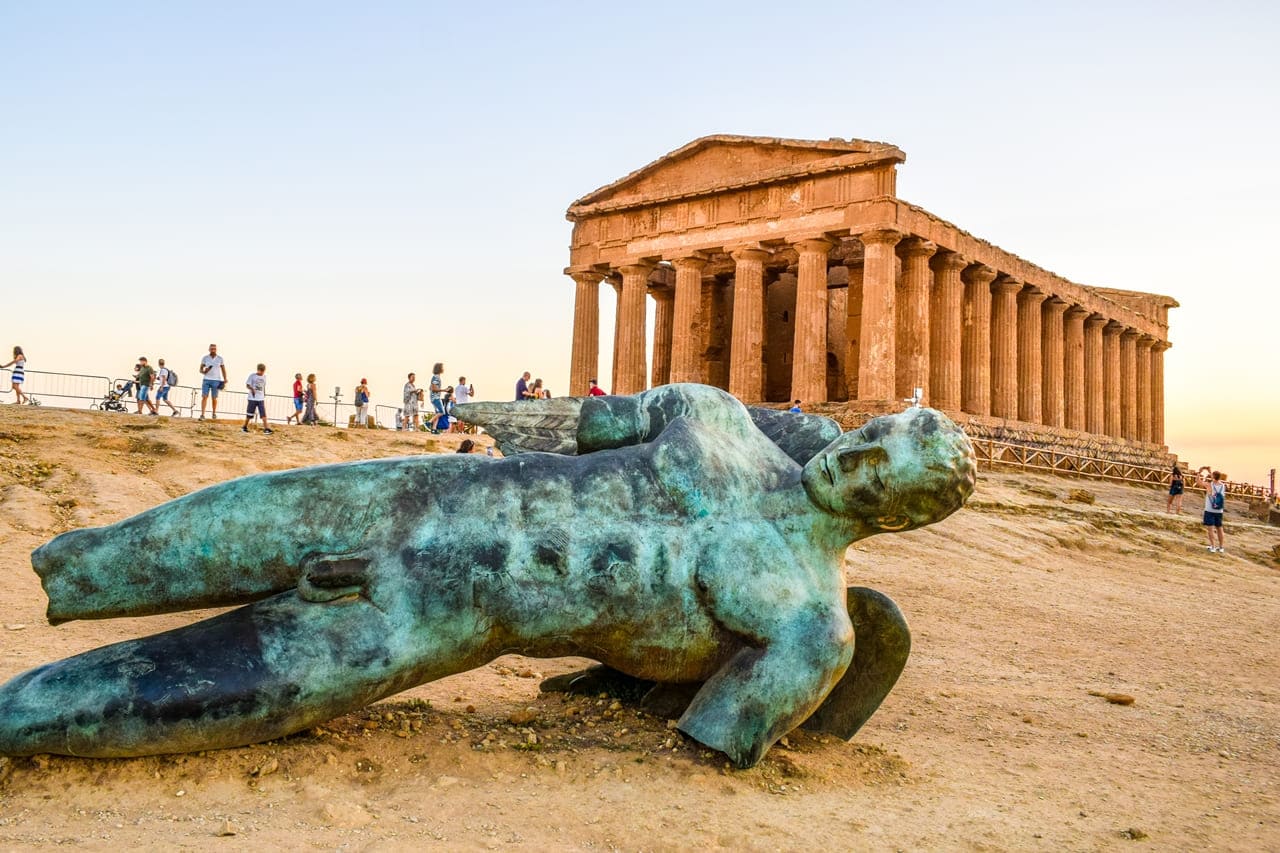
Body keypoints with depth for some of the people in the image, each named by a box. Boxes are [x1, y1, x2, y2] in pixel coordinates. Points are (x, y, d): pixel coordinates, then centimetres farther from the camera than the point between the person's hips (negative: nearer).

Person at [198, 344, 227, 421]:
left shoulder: (220, 359, 3)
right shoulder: (205, 358, 3)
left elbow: (223, 370, 7)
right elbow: (201, 369, 7)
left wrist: (225, 380, -3)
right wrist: (204, 372, -16)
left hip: (216, 381, 0)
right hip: (206, 380, 0)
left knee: (214, 398, 6)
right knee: (204, 396, -9)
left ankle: (214, 413, 25)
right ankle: (202, 415, -11)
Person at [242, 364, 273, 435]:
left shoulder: (264, 377, 11)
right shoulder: (252, 375, -3)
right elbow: (247, 385, -6)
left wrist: (264, 396, 20)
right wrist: (252, 388, -27)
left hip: (261, 398, 3)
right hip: (252, 398, -3)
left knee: (263, 413, -8)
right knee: (249, 414, 4)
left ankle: (266, 429, -14)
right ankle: (244, 427, 20)